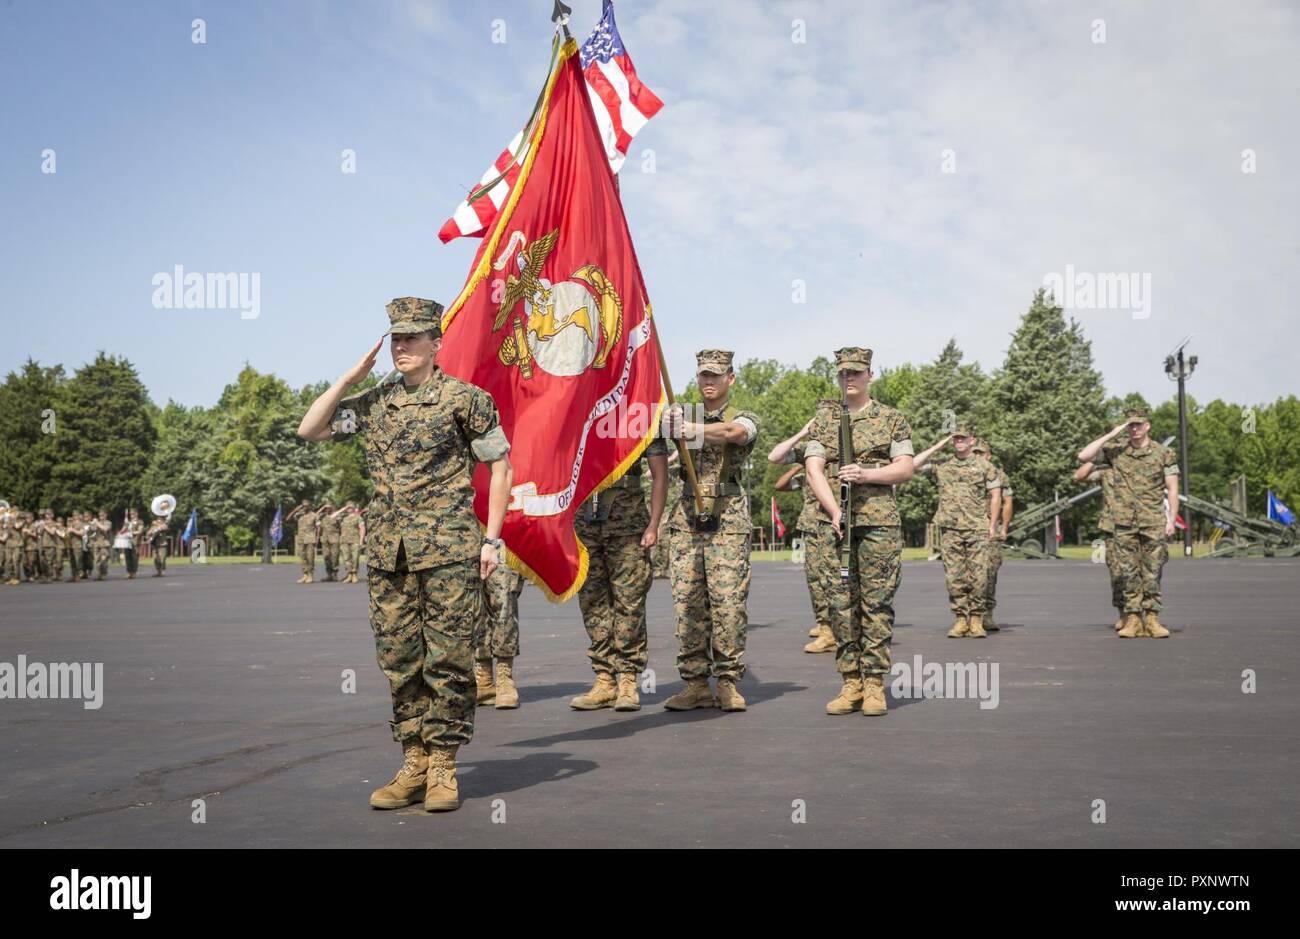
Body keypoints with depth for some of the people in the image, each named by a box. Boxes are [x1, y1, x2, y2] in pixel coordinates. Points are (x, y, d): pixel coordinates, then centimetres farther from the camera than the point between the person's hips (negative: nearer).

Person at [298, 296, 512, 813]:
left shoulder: (464, 398, -2)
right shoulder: (375, 402, 13)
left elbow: (500, 466, 1)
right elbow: (309, 430, 11)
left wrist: (492, 538, -5)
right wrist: (351, 376, 5)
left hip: (448, 548, -5)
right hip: (388, 552, 5)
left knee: (447, 659, -2)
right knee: (399, 660, 7)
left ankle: (442, 767, 7)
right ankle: (414, 765, 16)